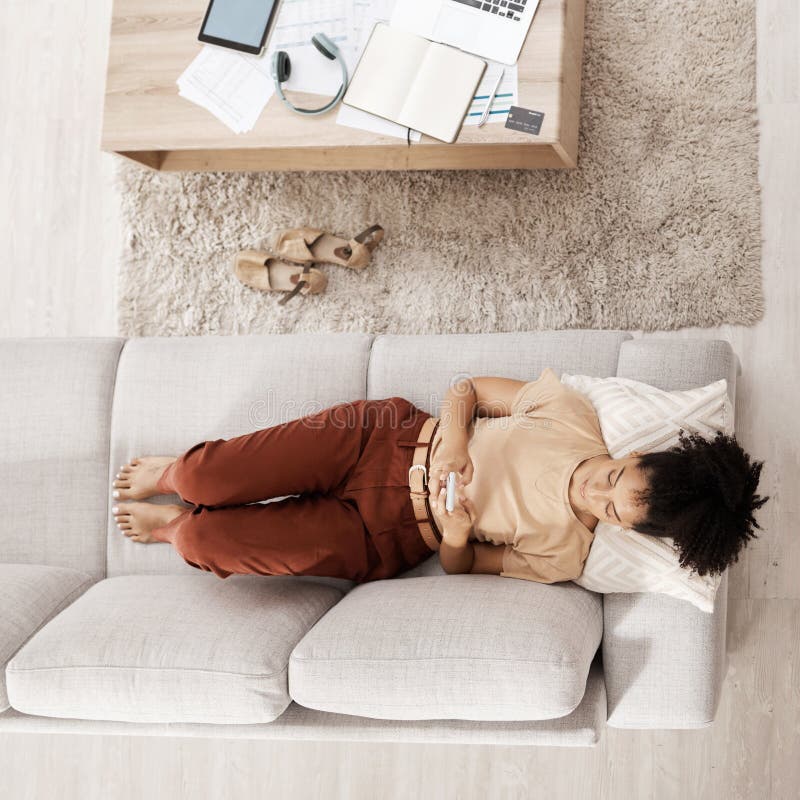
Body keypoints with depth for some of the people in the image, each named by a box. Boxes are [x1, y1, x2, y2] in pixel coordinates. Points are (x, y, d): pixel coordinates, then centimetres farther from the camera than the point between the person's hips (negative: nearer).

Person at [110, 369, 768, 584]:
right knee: (207, 478, -10)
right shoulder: (575, 414, -12)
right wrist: (453, 437, -22)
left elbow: (464, 568, -5)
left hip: (385, 537, -2)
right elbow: (466, 388, -2)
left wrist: (456, 539, -28)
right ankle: (182, 472, 30)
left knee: (207, 542, -16)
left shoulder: (563, 556, -16)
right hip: (388, 434, 2)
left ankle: (182, 528, 23)